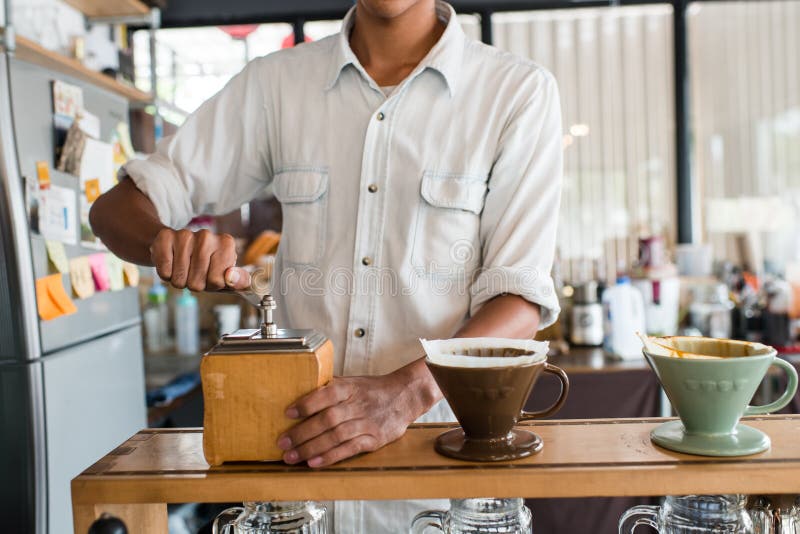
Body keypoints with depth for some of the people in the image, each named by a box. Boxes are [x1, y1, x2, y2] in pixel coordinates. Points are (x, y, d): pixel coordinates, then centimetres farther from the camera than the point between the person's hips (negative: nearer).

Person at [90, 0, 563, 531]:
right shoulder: (273, 83, 7)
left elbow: (521, 296, -7)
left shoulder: (520, 90, 0)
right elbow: (117, 207, 8)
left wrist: (405, 393, -23)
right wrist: (165, 243, -15)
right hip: (298, 450, 2)